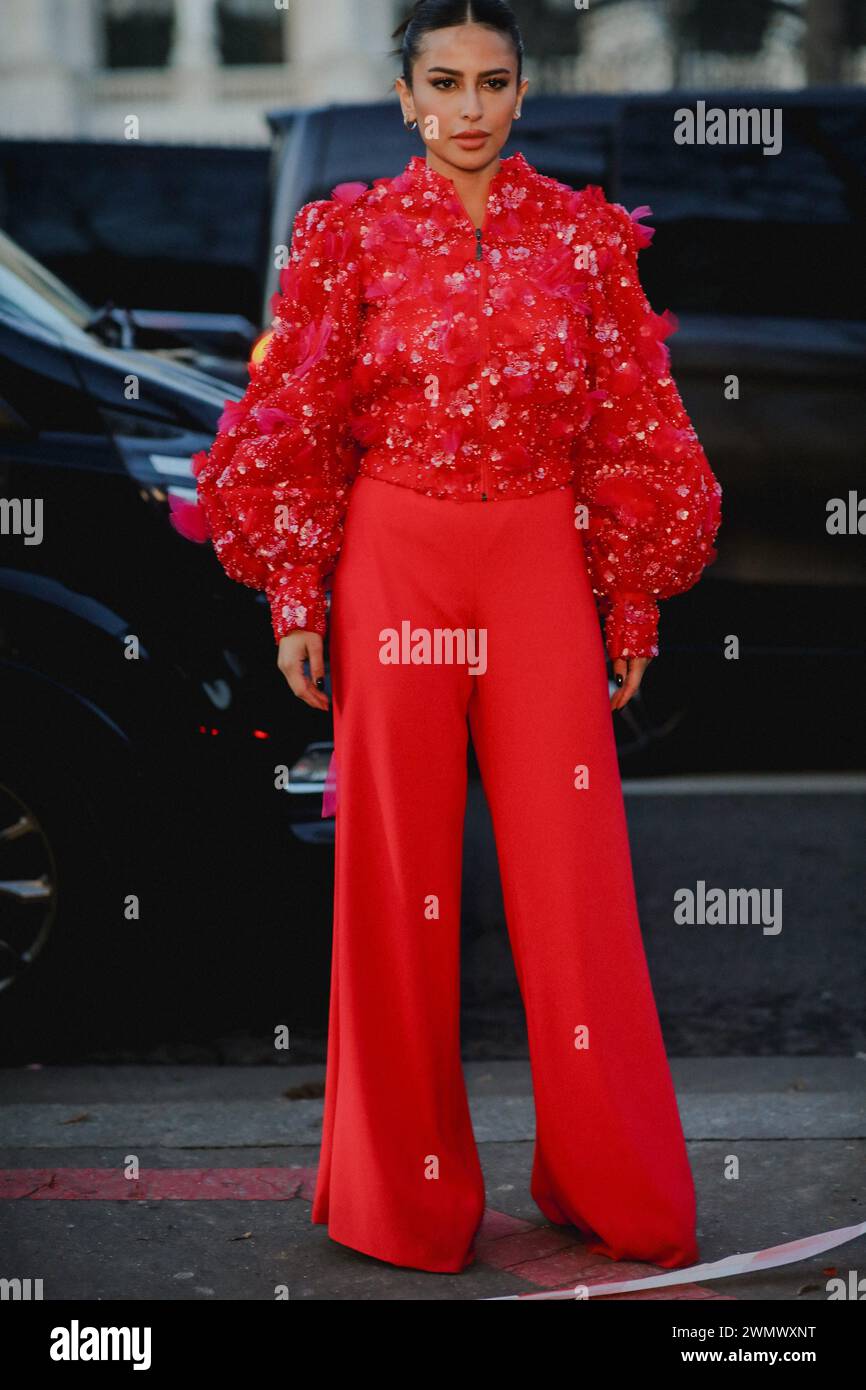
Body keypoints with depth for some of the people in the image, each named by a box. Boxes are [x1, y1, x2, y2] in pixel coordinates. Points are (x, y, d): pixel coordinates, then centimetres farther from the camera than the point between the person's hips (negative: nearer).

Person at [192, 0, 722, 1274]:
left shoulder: (586, 235, 5)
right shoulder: (352, 232, 2)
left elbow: (631, 429, 7)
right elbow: (294, 426, 3)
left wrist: (632, 603, 6)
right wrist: (295, 595, -2)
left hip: (543, 572, 1)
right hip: (394, 570, -1)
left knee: (573, 873, 2)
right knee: (398, 869, 5)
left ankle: (614, 1181, 17)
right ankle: (410, 1183, 20)